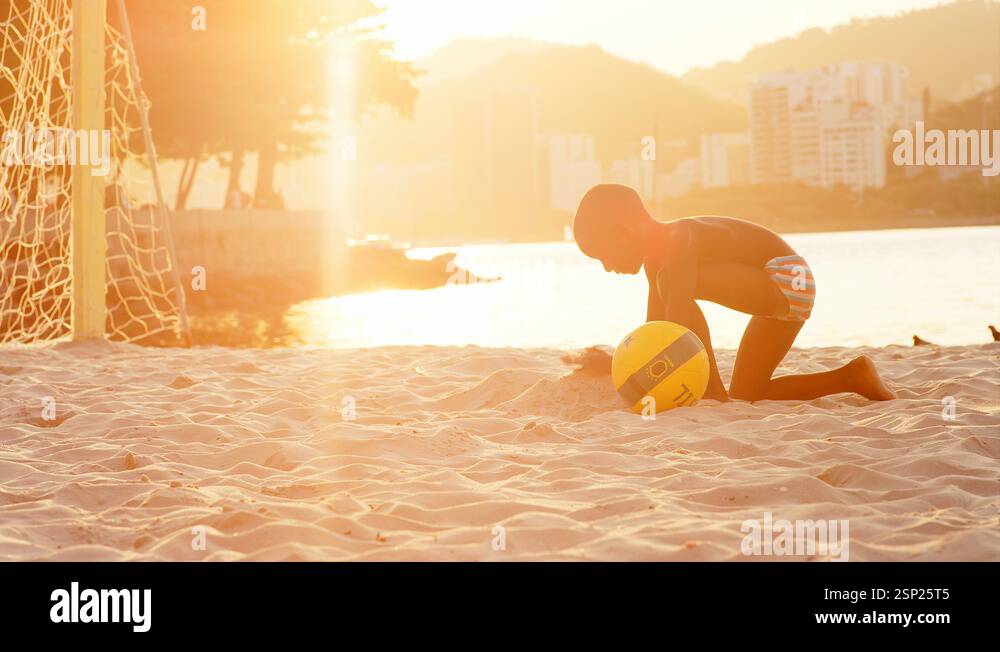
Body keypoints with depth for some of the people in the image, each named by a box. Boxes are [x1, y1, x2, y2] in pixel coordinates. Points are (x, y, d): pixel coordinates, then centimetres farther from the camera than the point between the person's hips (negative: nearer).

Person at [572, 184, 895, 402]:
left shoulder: (680, 240, -22)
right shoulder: (656, 257, 9)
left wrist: (612, 362, -28)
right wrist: (609, 362, -1)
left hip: (787, 281, -11)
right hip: (784, 287, 11)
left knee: (673, 282, -25)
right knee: (745, 397, 15)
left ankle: (713, 390, -17)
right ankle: (852, 377, 17)